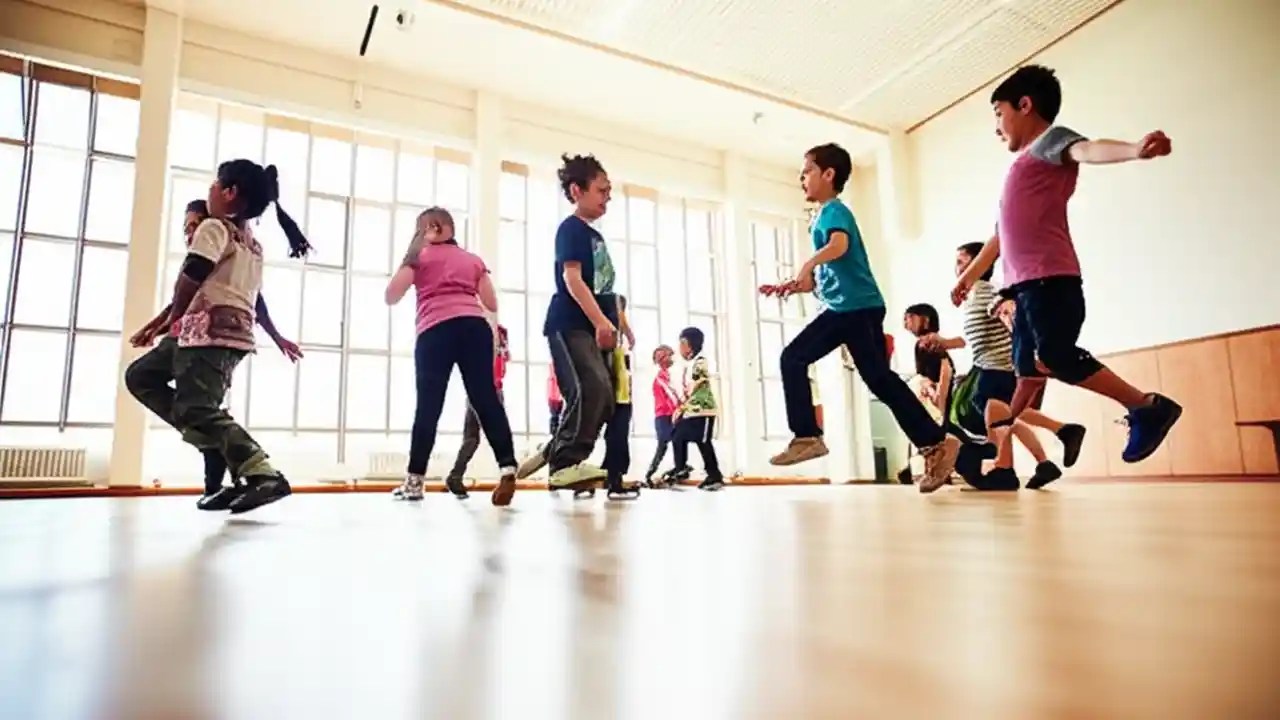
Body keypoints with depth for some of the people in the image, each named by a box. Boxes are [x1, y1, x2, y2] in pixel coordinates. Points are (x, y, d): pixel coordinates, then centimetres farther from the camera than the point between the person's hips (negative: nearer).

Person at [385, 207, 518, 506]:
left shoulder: (420, 255, 19)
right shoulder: (473, 259, 26)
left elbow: (391, 297, 13)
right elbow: (492, 305, 21)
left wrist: (410, 255, 27)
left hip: (436, 330, -2)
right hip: (474, 327, 2)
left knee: (428, 405, 2)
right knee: (486, 399, -4)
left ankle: (414, 480, 6)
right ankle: (508, 468, -17)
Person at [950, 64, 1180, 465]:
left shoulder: (1050, 139, 4)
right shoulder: (1025, 166, 30)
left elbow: (1087, 150, -21)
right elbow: (1003, 233, 36)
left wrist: (1135, 150, -43)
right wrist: (969, 275, 40)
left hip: (1049, 279, -9)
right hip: (1027, 283, 9)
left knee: (1056, 359, -17)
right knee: (1028, 369, 10)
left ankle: (1148, 407, -2)